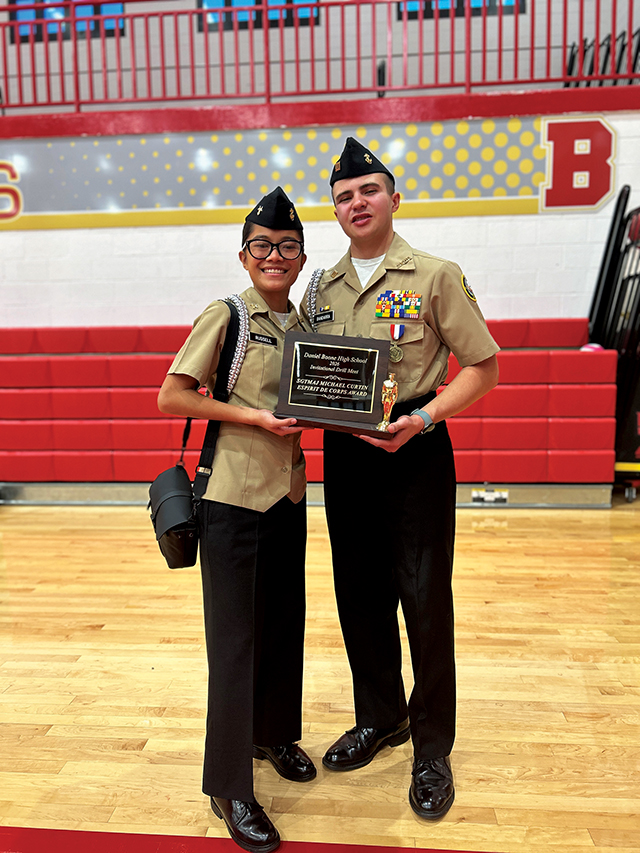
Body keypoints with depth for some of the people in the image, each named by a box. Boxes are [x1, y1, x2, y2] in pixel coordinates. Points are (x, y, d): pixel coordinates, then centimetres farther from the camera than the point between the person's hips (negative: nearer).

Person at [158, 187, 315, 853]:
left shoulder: (300, 324, 10)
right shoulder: (226, 315, -8)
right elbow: (170, 398, -11)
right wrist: (254, 417, -17)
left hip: (288, 493, 6)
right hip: (234, 497, -6)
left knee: (284, 622, 17)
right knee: (235, 636, 2)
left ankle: (274, 734, 40)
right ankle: (229, 786, 19)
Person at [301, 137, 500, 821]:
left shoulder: (435, 276, -2)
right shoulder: (320, 290, 11)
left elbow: (483, 366, -4)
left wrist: (424, 417, -17)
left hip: (415, 455, -4)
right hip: (343, 457, 5)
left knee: (424, 598, 1)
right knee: (359, 596, 13)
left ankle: (432, 749, 21)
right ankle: (378, 719, 34)